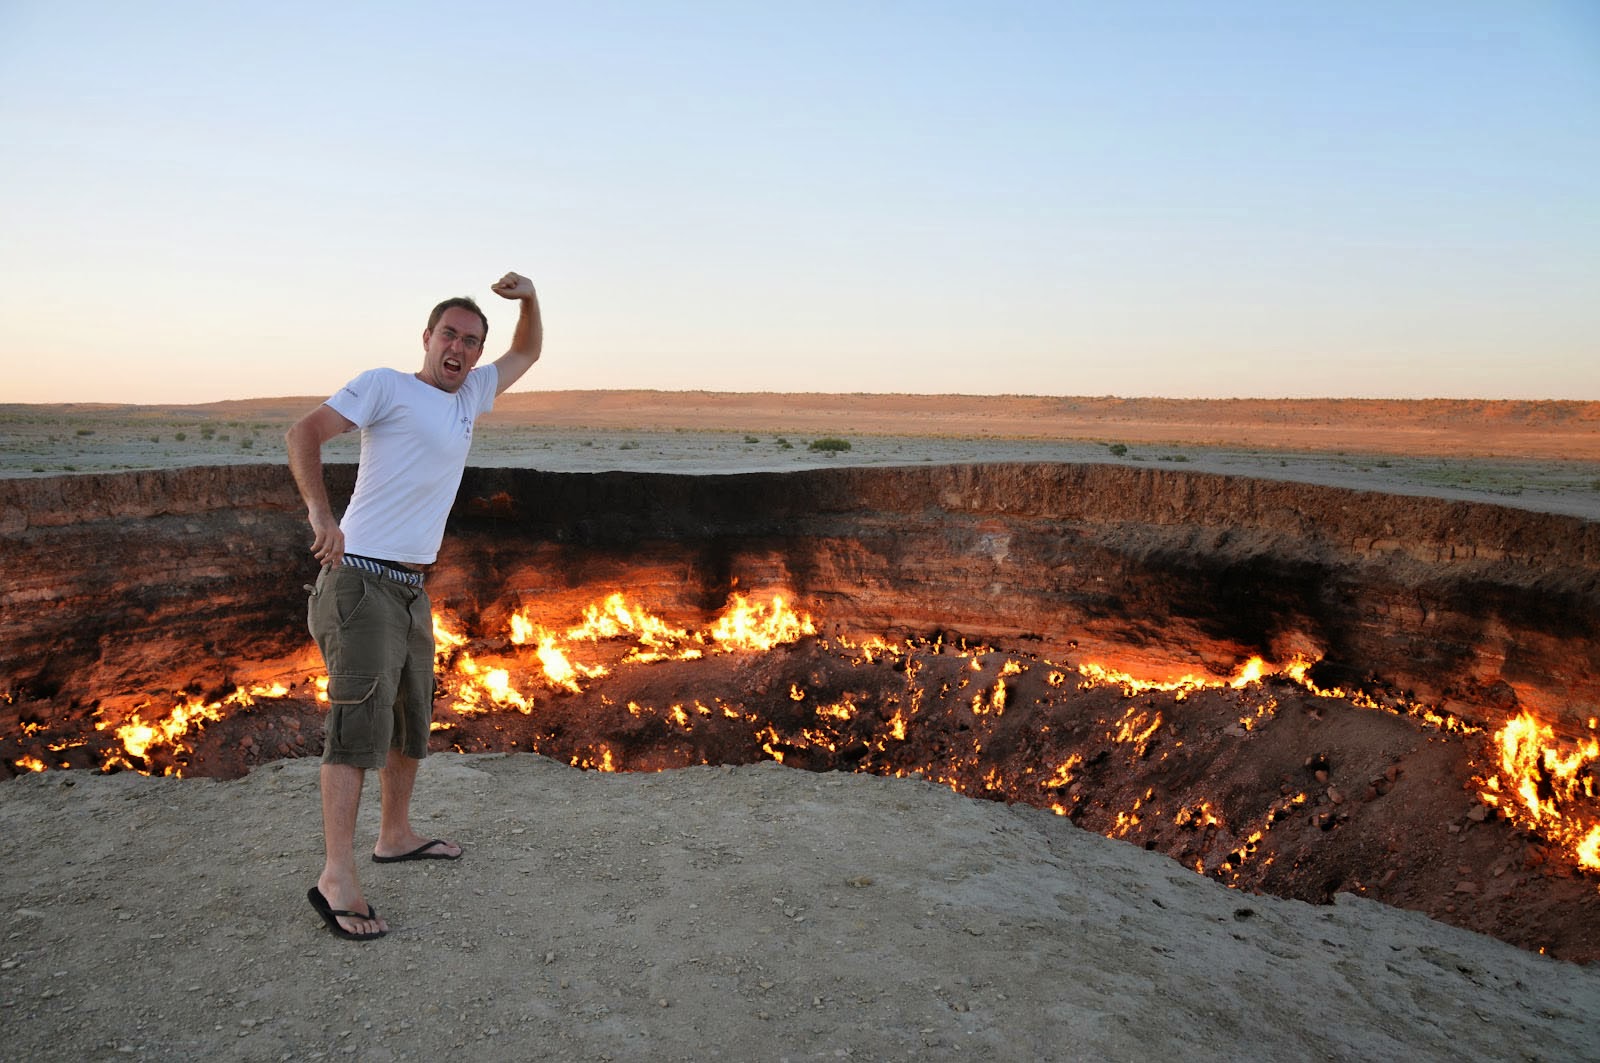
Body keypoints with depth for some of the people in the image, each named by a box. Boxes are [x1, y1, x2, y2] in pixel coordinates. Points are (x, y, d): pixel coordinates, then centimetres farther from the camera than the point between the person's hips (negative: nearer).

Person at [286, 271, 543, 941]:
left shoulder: (470, 396, 15)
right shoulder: (385, 385, -4)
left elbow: (526, 353, 27)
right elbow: (305, 433, -14)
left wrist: (529, 300, 7)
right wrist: (319, 511, -29)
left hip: (412, 590, 8)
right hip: (361, 580, -8)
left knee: (413, 717, 17)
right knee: (361, 717, -15)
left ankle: (396, 835, 34)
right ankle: (336, 879, -14)